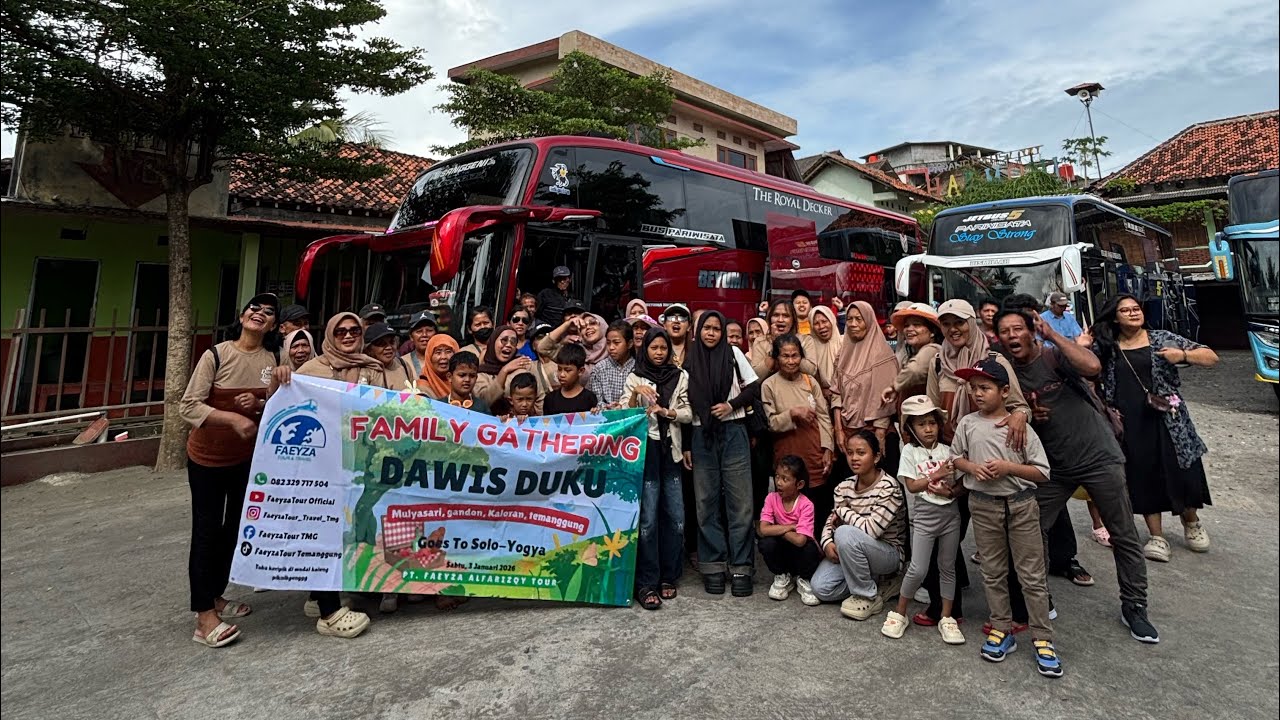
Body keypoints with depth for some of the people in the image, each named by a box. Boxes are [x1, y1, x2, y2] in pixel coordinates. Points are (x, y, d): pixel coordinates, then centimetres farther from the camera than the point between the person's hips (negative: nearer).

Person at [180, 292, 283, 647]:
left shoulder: (272, 359, -4)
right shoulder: (216, 355, -16)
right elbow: (189, 406, -18)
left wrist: (259, 404, -18)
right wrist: (233, 419, -31)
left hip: (248, 458, 5)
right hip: (207, 457, -5)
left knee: (235, 528, 16)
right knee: (206, 531, 2)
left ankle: (215, 595, 34)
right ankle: (204, 616, 10)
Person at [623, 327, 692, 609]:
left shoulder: (681, 376, 9)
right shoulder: (635, 378, 5)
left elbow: (688, 414, 6)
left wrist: (665, 411, -11)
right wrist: (636, 393, -18)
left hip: (671, 450, 3)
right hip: (645, 449, -2)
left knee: (675, 517, 3)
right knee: (648, 518, -7)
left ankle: (668, 577, 19)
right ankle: (646, 583, 1)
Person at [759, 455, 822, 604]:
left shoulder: (806, 505, -22)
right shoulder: (772, 498, -13)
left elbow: (800, 540, -32)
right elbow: (763, 530, -24)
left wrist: (777, 530, -20)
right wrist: (789, 527, -25)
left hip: (799, 553, -2)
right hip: (781, 552, 2)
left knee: (809, 547, -34)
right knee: (766, 542, -28)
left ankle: (804, 579, -1)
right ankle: (782, 577, 1)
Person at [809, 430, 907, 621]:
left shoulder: (889, 487, -21)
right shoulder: (844, 487, -2)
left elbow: (872, 529, -29)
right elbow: (831, 520, 2)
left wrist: (843, 511, -16)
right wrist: (827, 542, -19)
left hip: (888, 553, -6)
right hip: (854, 552, 6)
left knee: (845, 534, -34)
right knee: (821, 588, -14)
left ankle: (868, 596, -14)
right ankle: (873, 582, 8)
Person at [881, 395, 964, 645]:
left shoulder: (946, 450, 4)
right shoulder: (910, 451, -3)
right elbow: (912, 486, -10)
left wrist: (951, 491, -16)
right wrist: (936, 476, -21)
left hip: (950, 514, 3)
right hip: (924, 515, -3)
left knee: (948, 567, 11)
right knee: (918, 569, -6)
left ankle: (947, 618, 22)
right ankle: (899, 613, 11)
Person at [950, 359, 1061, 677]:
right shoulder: (967, 424, -1)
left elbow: (1042, 472, -5)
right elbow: (955, 457, 9)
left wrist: (1009, 467, -18)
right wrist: (972, 467, -10)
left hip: (1021, 505, -2)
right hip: (983, 505, 2)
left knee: (1033, 575, 5)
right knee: (993, 573, 12)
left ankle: (1043, 639, 15)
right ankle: (1002, 631, 26)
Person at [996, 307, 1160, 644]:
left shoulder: (1055, 355, -10)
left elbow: (1093, 367, -31)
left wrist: (1052, 334, -24)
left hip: (1098, 456, -3)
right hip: (1054, 466, 4)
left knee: (1124, 535, 6)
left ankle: (1134, 607, 24)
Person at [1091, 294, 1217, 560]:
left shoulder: (1163, 339, 3)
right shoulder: (1106, 348, 4)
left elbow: (1211, 358, 4)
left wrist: (1182, 355, -15)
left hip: (1168, 421, 0)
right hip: (1130, 427, 0)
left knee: (1184, 474, 5)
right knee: (1144, 479, 5)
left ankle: (1191, 523, 35)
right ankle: (1157, 537, 17)